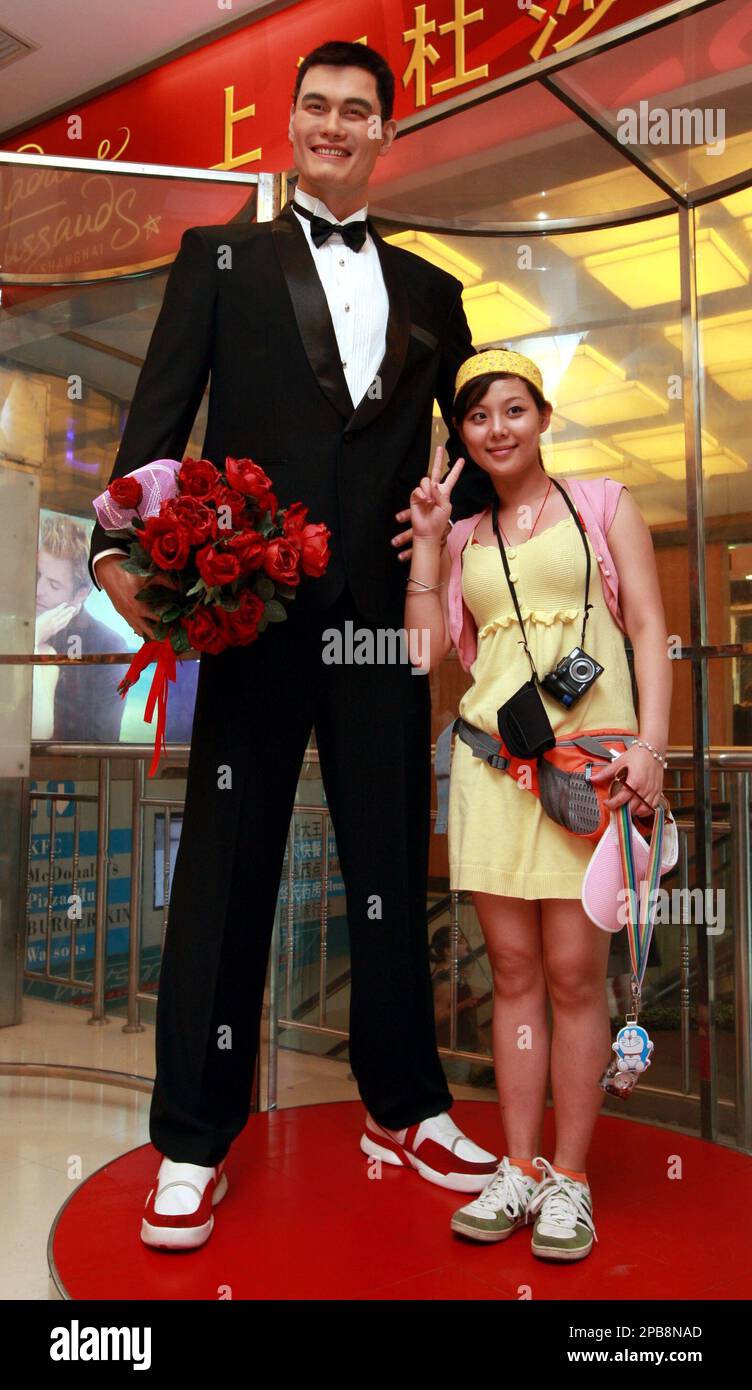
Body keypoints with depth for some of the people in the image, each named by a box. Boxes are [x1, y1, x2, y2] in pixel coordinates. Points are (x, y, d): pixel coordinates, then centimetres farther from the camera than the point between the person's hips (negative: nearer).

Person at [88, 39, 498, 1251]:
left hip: (385, 609, 3)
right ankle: (194, 1140, 18)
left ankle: (403, 1107, 28)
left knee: (392, 866, 10)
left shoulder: (432, 292, 19)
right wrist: (127, 543, -16)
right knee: (226, 867, 3)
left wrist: (455, 511, -1)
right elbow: (160, 412, 0)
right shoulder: (220, 258, 12)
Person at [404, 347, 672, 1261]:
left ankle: (569, 1178, 13)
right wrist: (426, 538, 7)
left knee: (573, 972, -1)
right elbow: (425, 647, 9)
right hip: (491, 757, 3)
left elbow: (649, 631, 2)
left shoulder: (602, 502, 10)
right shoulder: (462, 536, 19)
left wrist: (650, 746, -10)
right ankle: (519, 1167, 18)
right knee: (514, 971, 6)